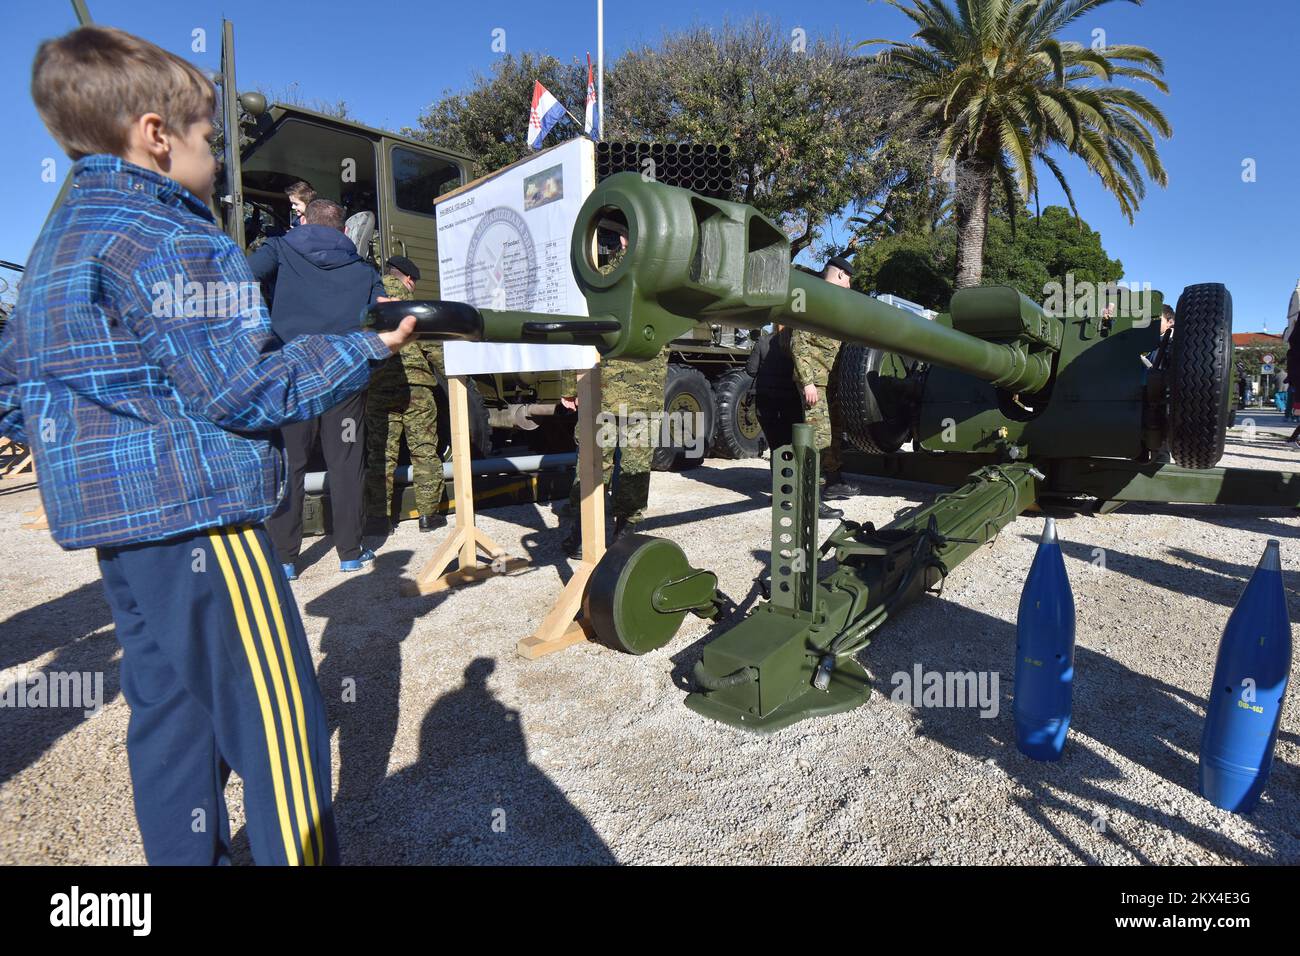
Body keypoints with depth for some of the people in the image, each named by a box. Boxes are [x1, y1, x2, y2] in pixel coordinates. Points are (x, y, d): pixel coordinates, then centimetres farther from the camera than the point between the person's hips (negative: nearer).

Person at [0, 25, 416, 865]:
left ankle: (188, 853, 29)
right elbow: (243, 389, -17)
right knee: (277, 720, -2)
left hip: (113, 521, 10)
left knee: (170, 710, 17)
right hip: (196, 514, -10)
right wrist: (366, 348, -10)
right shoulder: (174, 240, -12)